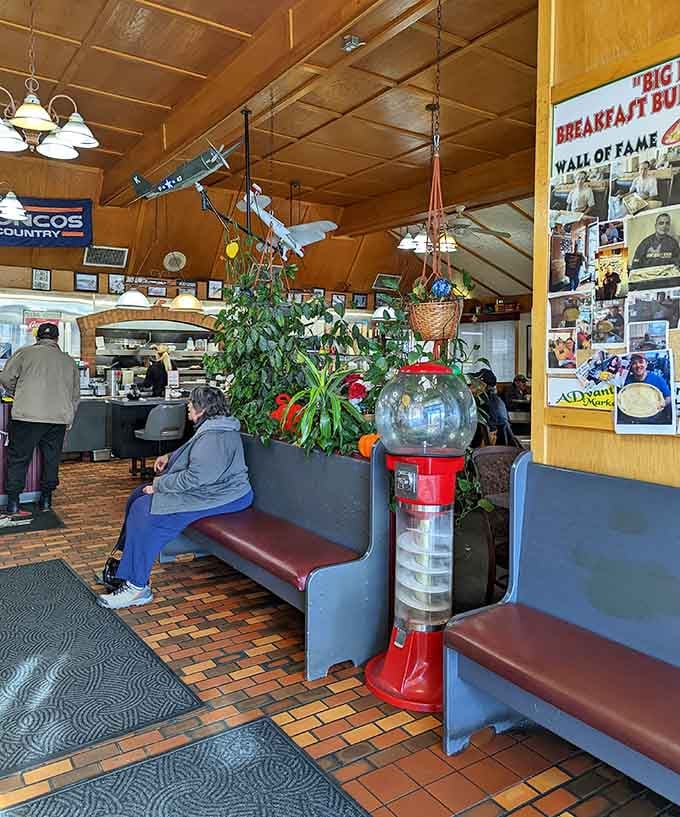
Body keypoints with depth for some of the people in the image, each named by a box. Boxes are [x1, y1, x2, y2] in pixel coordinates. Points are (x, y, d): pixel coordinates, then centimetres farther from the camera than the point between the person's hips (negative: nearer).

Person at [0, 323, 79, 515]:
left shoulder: (25, 353, 5)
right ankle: (46, 499, 20)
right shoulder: (69, 361, 15)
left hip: (27, 415, -2)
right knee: (51, 459, 13)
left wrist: (18, 394, 21)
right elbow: (75, 395, 17)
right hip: (59, 418, 3)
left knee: (19, 458, 8)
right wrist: (68, 420, 27)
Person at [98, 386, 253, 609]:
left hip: (218, 498, -12)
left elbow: (195, 478, -28)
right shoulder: (213, 426, 13)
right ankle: (127, 563, 17)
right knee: (138, 497, 9)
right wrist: (169, 457, 15)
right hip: (209, 487, 12)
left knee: (145, 511, -20)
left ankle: (137, 587, -13)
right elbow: (192, 454, 32)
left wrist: (158, 485, -16)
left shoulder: (214, 437, -23)